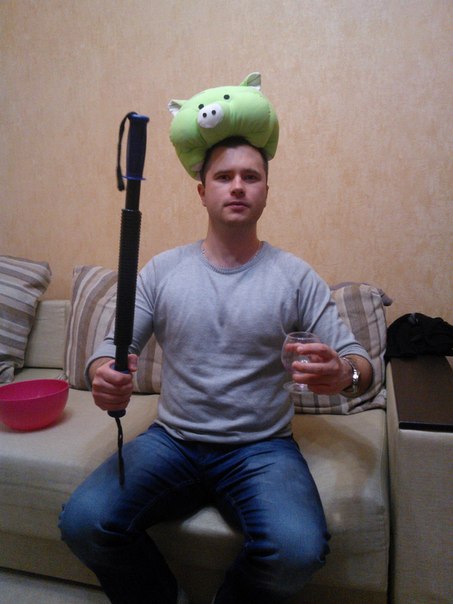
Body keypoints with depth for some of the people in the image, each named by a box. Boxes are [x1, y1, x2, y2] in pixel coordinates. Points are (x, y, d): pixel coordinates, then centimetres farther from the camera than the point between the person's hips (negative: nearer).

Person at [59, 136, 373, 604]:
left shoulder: (295, 276, -1)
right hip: (171, 440, 2)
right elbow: (113, 345, 4)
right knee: (83, 522, -19)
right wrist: (104, 375, -21)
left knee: (298, 550, -27)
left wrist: (344, 373, -27)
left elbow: (359, 360, -1)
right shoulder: (162, 270, 2)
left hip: (262, 447, -1)